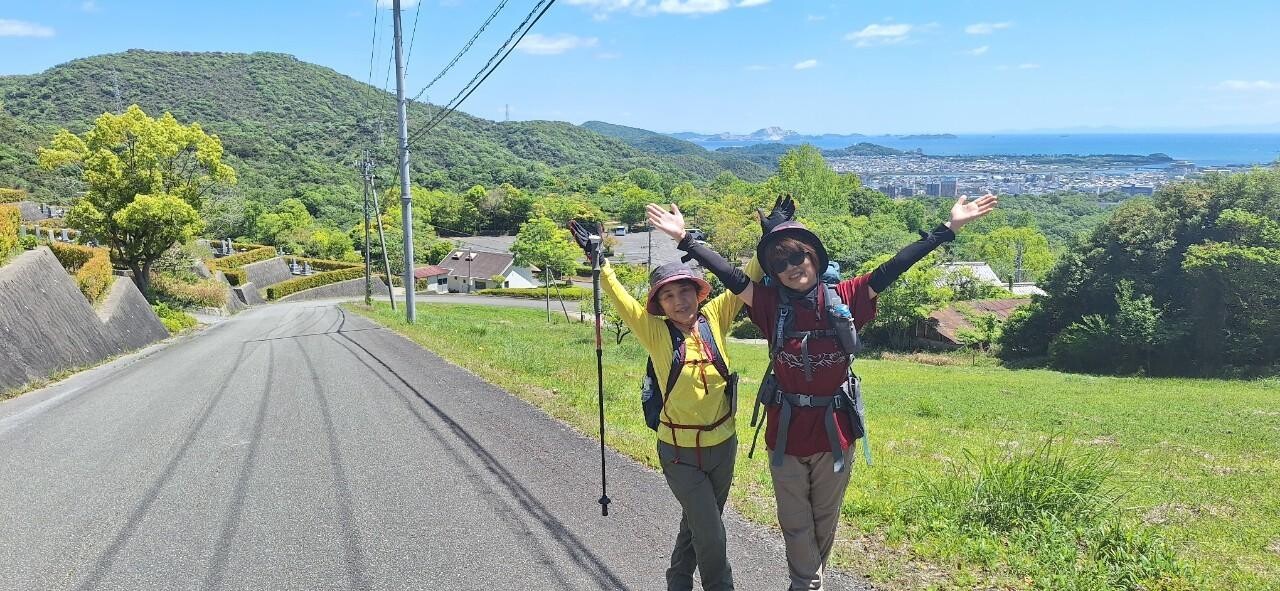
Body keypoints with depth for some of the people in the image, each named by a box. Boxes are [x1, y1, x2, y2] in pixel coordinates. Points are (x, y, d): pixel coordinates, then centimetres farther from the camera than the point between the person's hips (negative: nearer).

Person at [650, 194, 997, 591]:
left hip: (834, 430, 1)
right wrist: (685, 238, -16)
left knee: (825, 521, 18)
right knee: (795, 523, 10)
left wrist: (949, 228, -7)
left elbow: (893, 268, -6)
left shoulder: (844, 299, -5)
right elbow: (730, 276, -10)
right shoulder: (772, 304, -6)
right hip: (785, 431, -1)